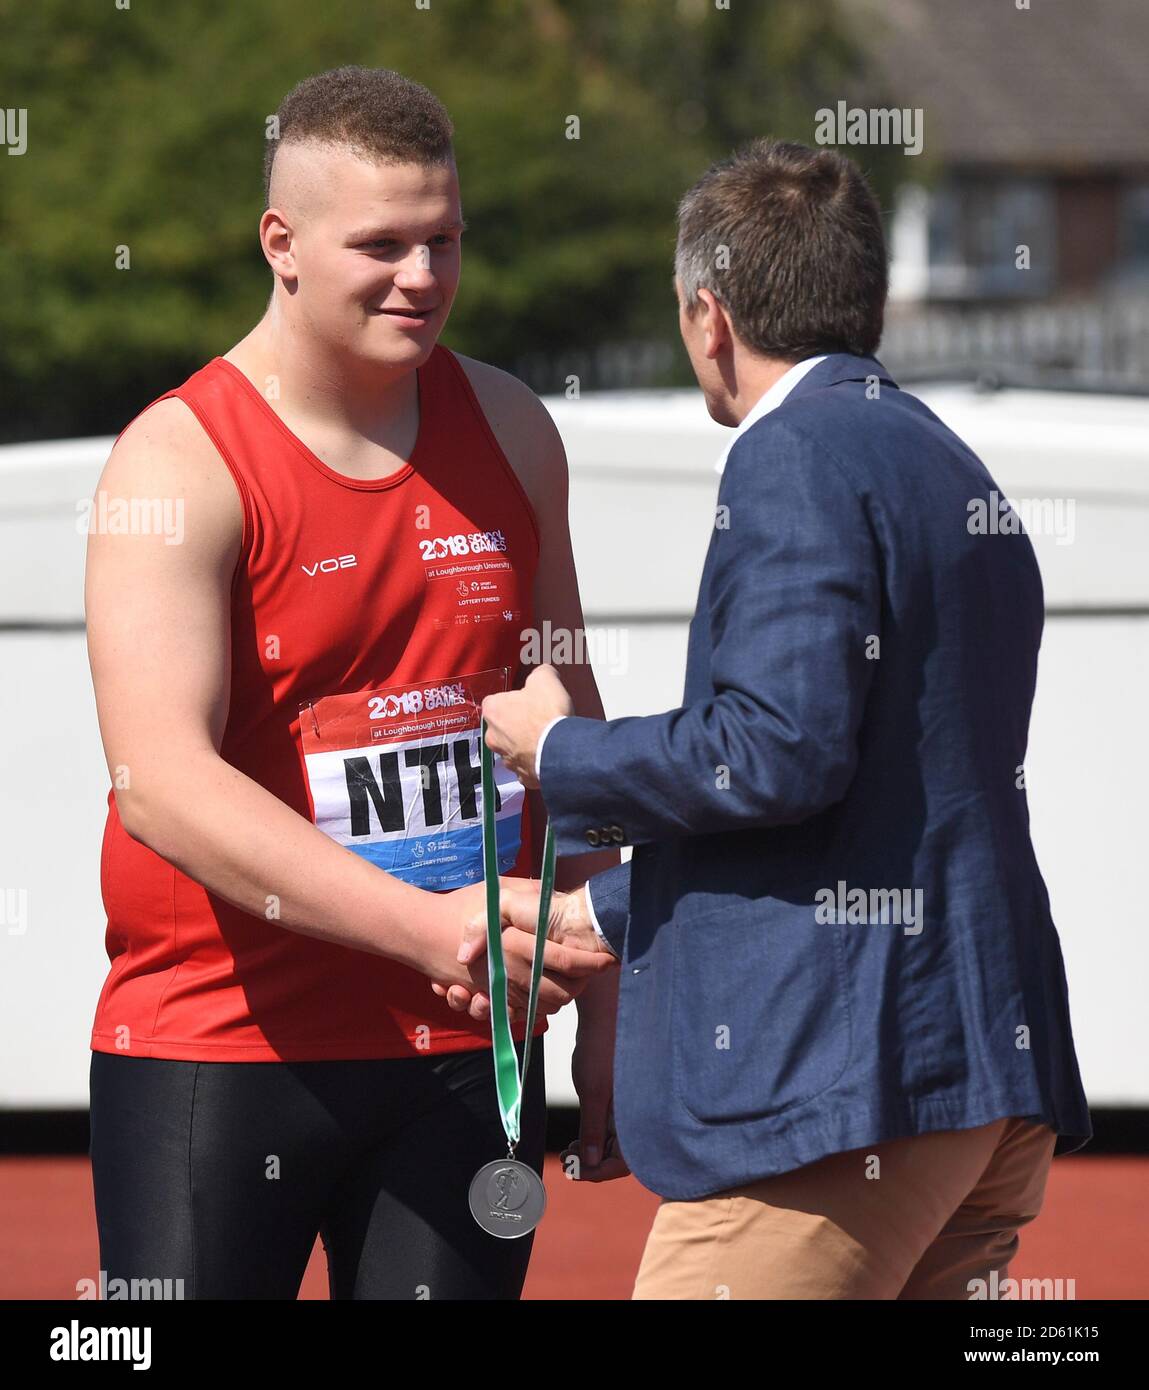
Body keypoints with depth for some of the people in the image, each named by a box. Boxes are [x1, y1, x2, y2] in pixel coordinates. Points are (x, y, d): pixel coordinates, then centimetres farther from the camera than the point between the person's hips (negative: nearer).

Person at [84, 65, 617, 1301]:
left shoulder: (508, 433, 9)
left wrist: (601, 1009, 16)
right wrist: (426, 927, -30)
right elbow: (160, 783, -22)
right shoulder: (182, 463, -10)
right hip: (216, 1049, -5)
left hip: (465, 1051, 5)